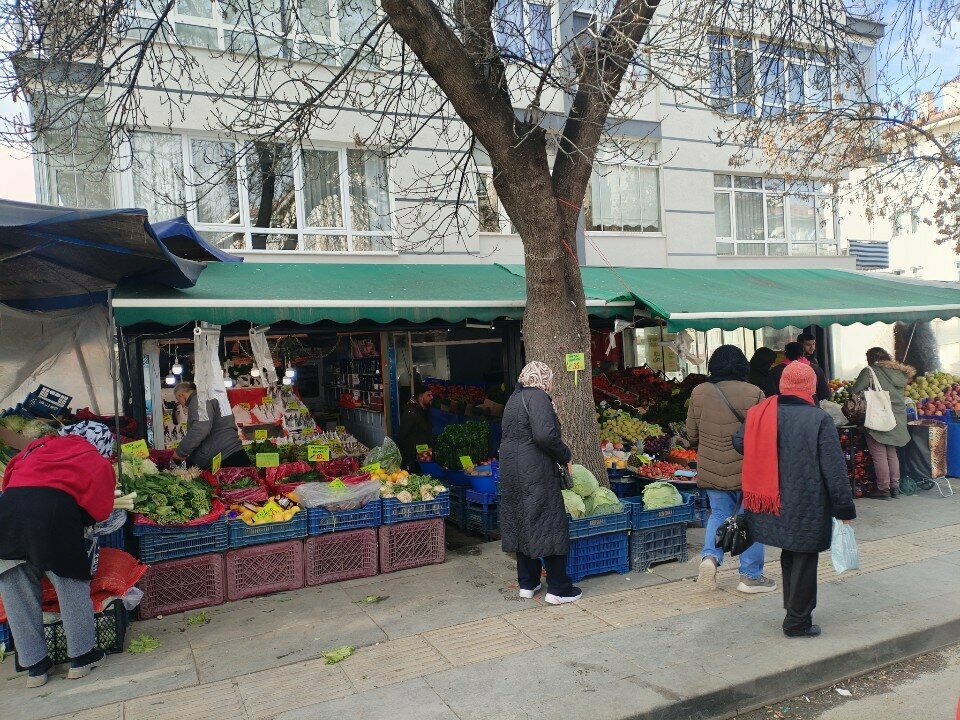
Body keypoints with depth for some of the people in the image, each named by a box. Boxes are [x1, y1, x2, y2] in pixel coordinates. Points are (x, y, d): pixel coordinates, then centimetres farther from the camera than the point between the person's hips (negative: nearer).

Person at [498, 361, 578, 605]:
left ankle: (527, 584, 23)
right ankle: (558, 589, 6)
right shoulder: (537, 397, -12)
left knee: (521, 525, 14)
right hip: (535, 472, -9)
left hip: (511, 470, 9)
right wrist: (565, 457, -10)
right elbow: (545, 435, -26)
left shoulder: (514, 398, 17)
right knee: (549, 525, 0)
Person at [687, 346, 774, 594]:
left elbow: (692, 436, 6)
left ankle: (710, 555, -2)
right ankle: (751, 576, 17)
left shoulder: (699, 393, -1)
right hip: (747, 469, -3)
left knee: (719, 513, 19)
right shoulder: (753, 394, -11)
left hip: (711, 469, 3)